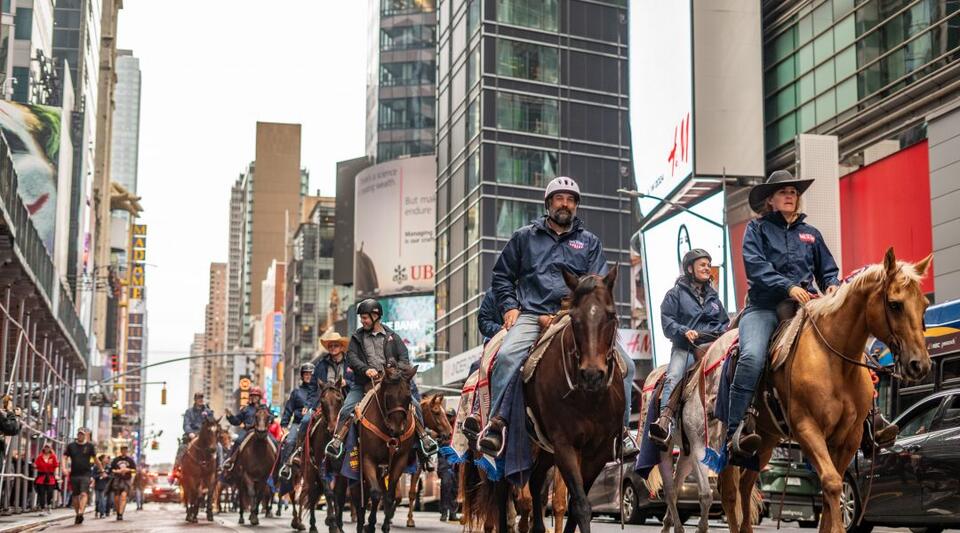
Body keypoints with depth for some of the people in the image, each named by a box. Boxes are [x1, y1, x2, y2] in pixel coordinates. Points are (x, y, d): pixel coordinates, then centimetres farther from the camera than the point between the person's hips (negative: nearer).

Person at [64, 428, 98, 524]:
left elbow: (95, 458, 14)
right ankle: (77, 514, 19)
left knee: (84, 494, -18)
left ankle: (81, 513, -29)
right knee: (75, 496, 8)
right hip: (74, 474, 2)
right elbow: (65, 457, 5)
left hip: (86, 474, -2)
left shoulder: (89, 446, 5)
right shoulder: (71, 446, 7)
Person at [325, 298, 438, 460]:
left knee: (414, 404, -11)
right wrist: (365, 369, -22)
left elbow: (404, 357, 4)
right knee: (347, 409, -18)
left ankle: (424, 437, 0)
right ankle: (337, 440, -14)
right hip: (364, 383, 0)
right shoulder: (357, 337, 9)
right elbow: (351, 356, -3)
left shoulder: (392, 336, 11)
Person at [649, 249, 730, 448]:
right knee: (673, 378, -32)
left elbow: (725, 323, 31)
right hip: (685, 347, -4)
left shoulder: (713, 297, 27)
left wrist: (721, 332, 8)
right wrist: (684, 331, -15)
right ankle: (664, 424, -49)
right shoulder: (676, 294, 12)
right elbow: (667, 321, 2)